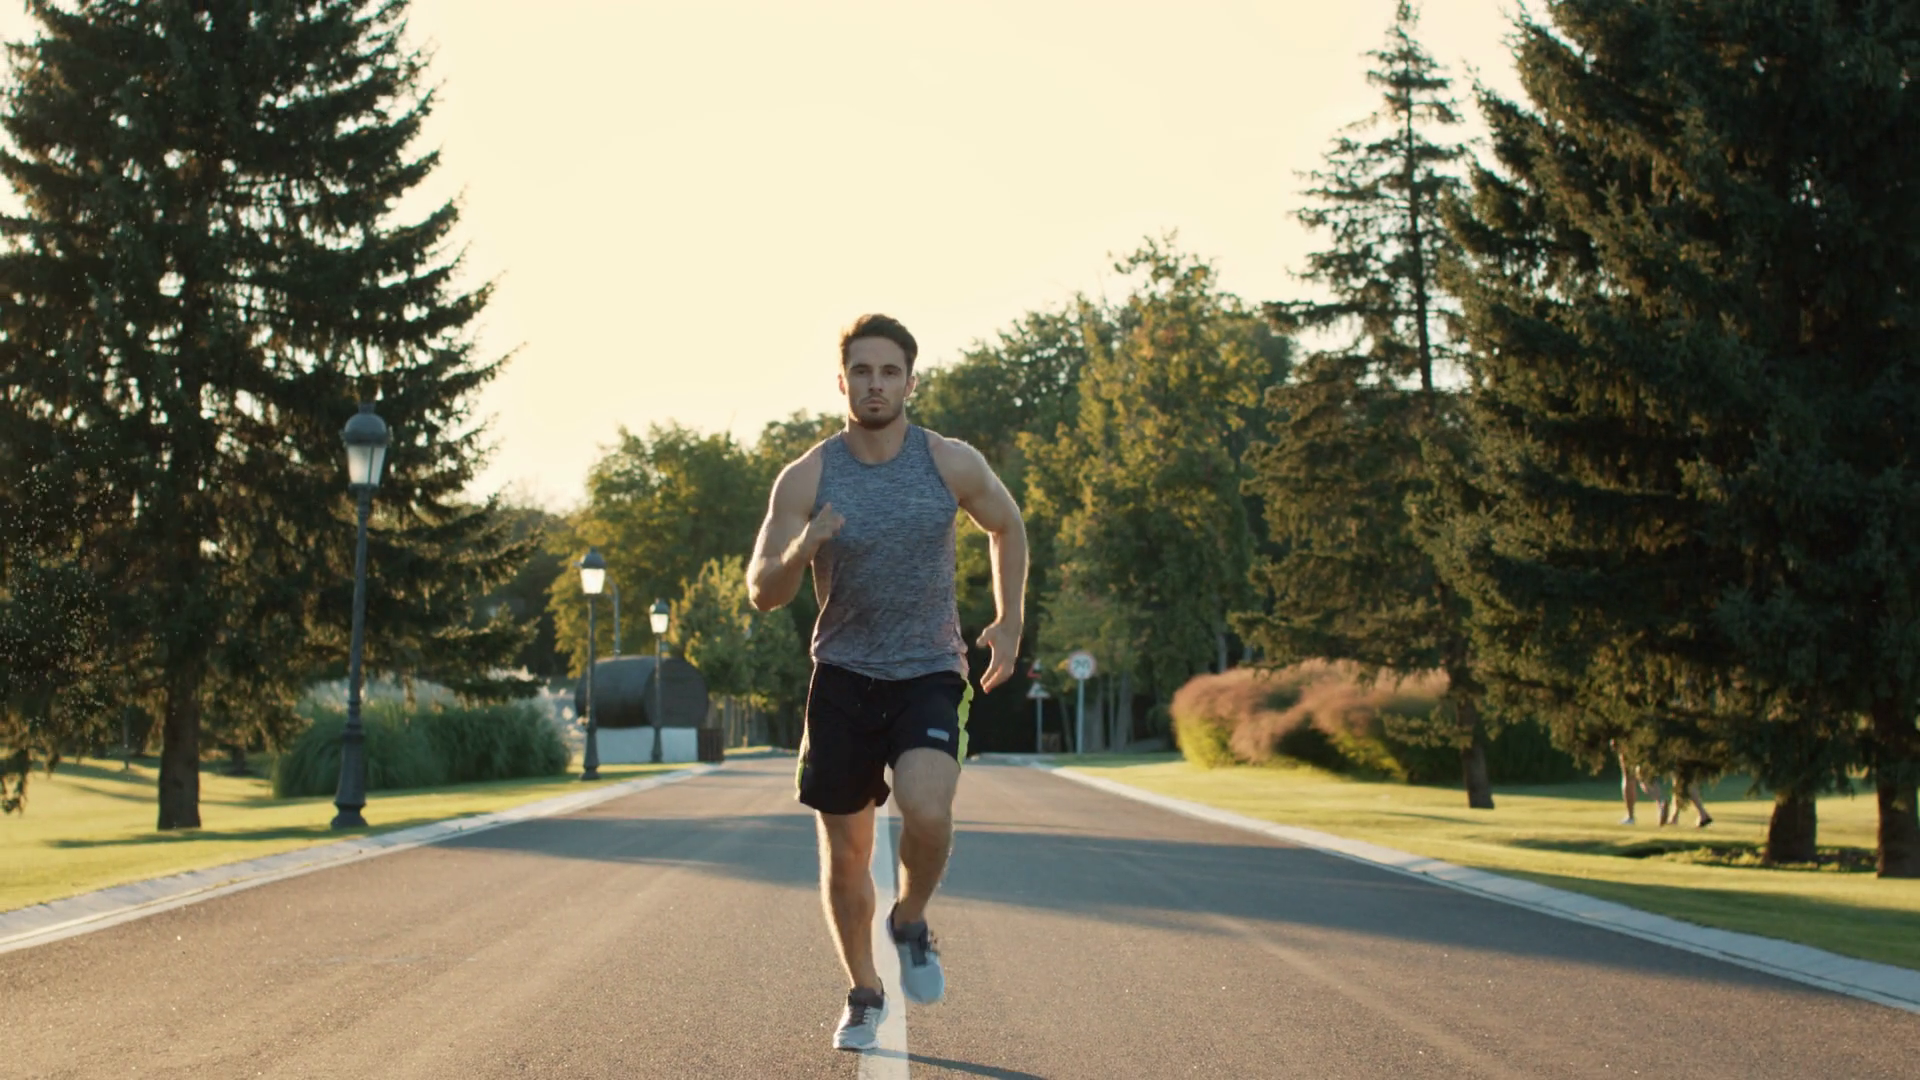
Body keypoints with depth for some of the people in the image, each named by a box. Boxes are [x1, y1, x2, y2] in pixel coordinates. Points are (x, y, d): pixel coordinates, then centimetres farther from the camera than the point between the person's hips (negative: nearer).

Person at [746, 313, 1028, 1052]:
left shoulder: (953, 464, -5)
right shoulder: (805, 479, -7)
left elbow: (1007, 527, 15)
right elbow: (762, 595, -7)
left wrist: (1008, 622, 11)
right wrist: (800, 551, -28)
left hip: (930, 673, -1)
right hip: (843, 678, 1)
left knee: (927, 811, -26)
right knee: (845, 852, 6)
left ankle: (911, 922, 6)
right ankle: (863, 994, 29)